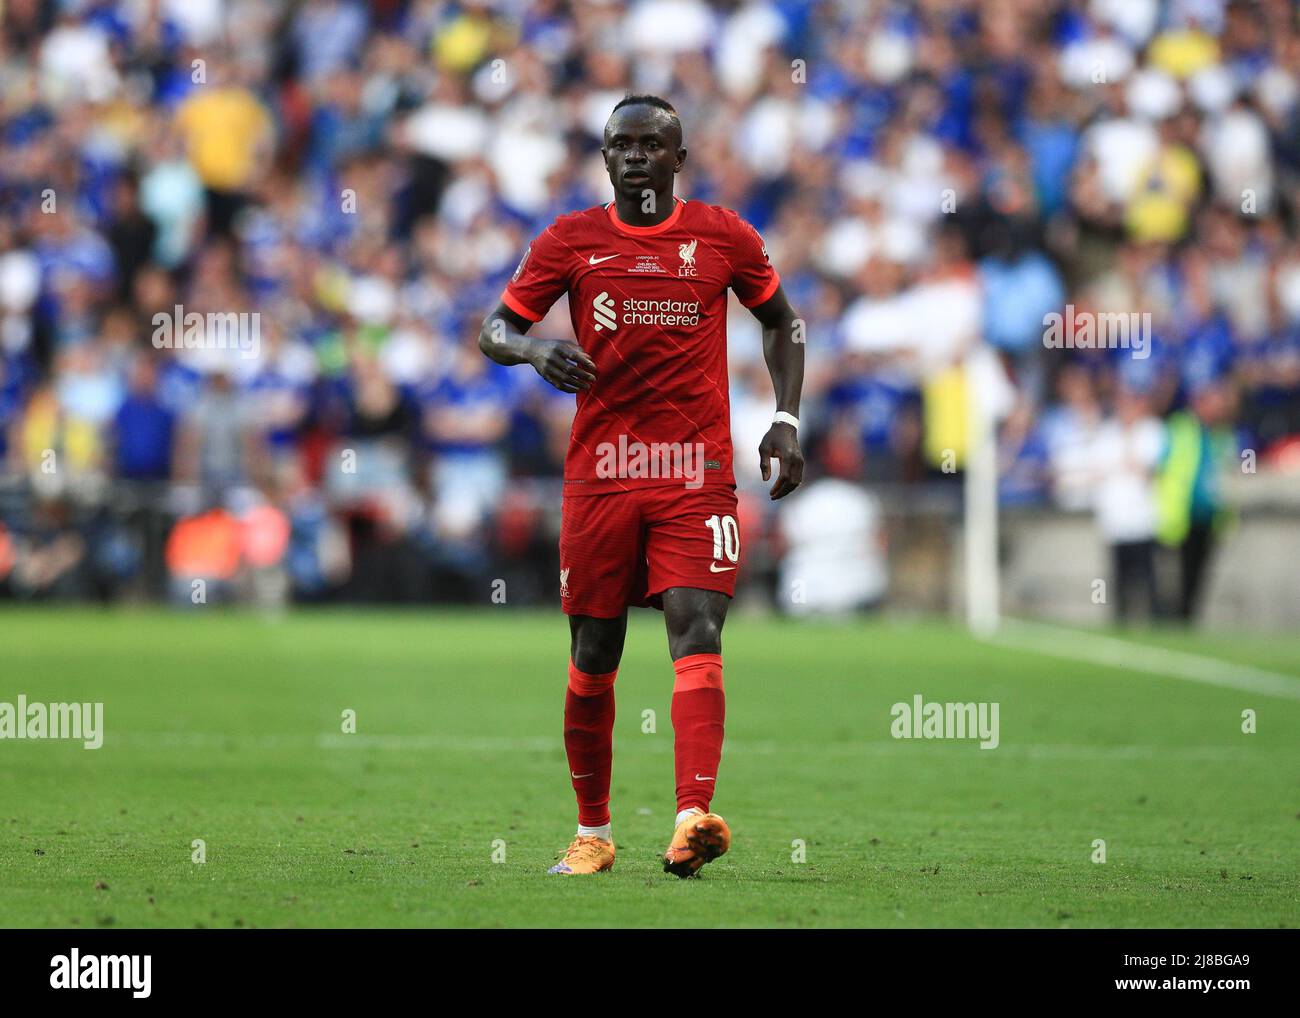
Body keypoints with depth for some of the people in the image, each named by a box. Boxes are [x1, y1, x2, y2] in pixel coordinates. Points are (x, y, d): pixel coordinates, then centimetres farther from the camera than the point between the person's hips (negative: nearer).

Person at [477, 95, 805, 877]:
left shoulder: (724, 238, 6)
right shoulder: (571, 241, 5)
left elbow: (781, 321, 19)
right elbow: (496, 327, 9)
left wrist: (786, 419, 7)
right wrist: (535, 349, -15)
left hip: (697, 474, -1)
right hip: (599, 474, 1)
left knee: (697, 629, -17)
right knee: (594, 653, 5)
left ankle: (696, 816, -30)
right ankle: (592, 831, 20)